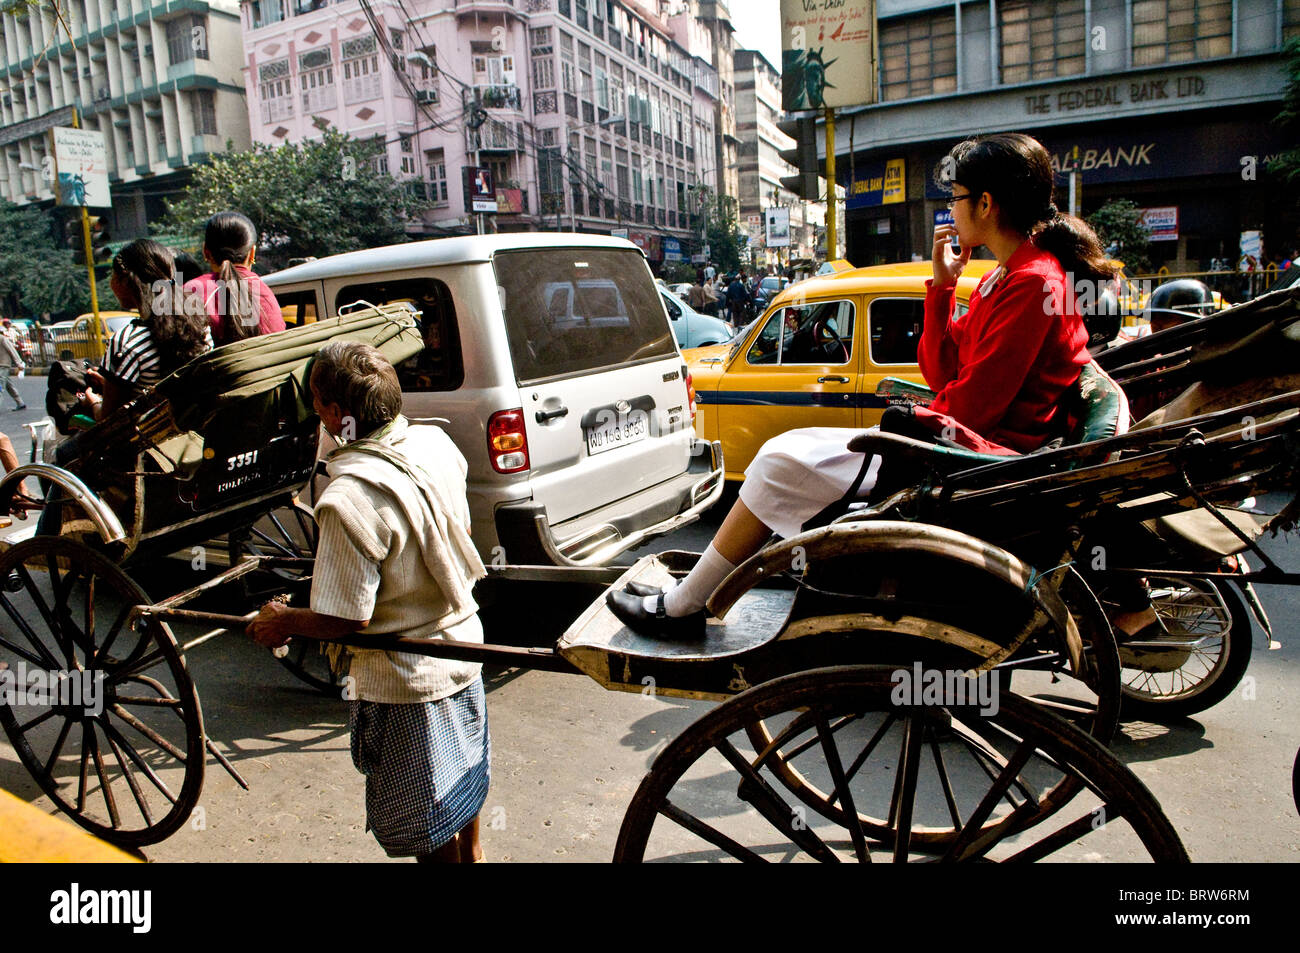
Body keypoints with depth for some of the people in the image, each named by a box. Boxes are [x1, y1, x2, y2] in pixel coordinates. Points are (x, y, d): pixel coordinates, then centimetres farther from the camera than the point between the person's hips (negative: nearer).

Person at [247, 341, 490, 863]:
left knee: (431, 831, 13)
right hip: (460, 644, 8)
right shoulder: (434, 442, -8)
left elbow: (346, 618, -25)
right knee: (463, 777, 31)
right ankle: (471, 852, 52)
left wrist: (284, 621, -6)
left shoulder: (349, 500, -30)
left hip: (407, 683, -8)